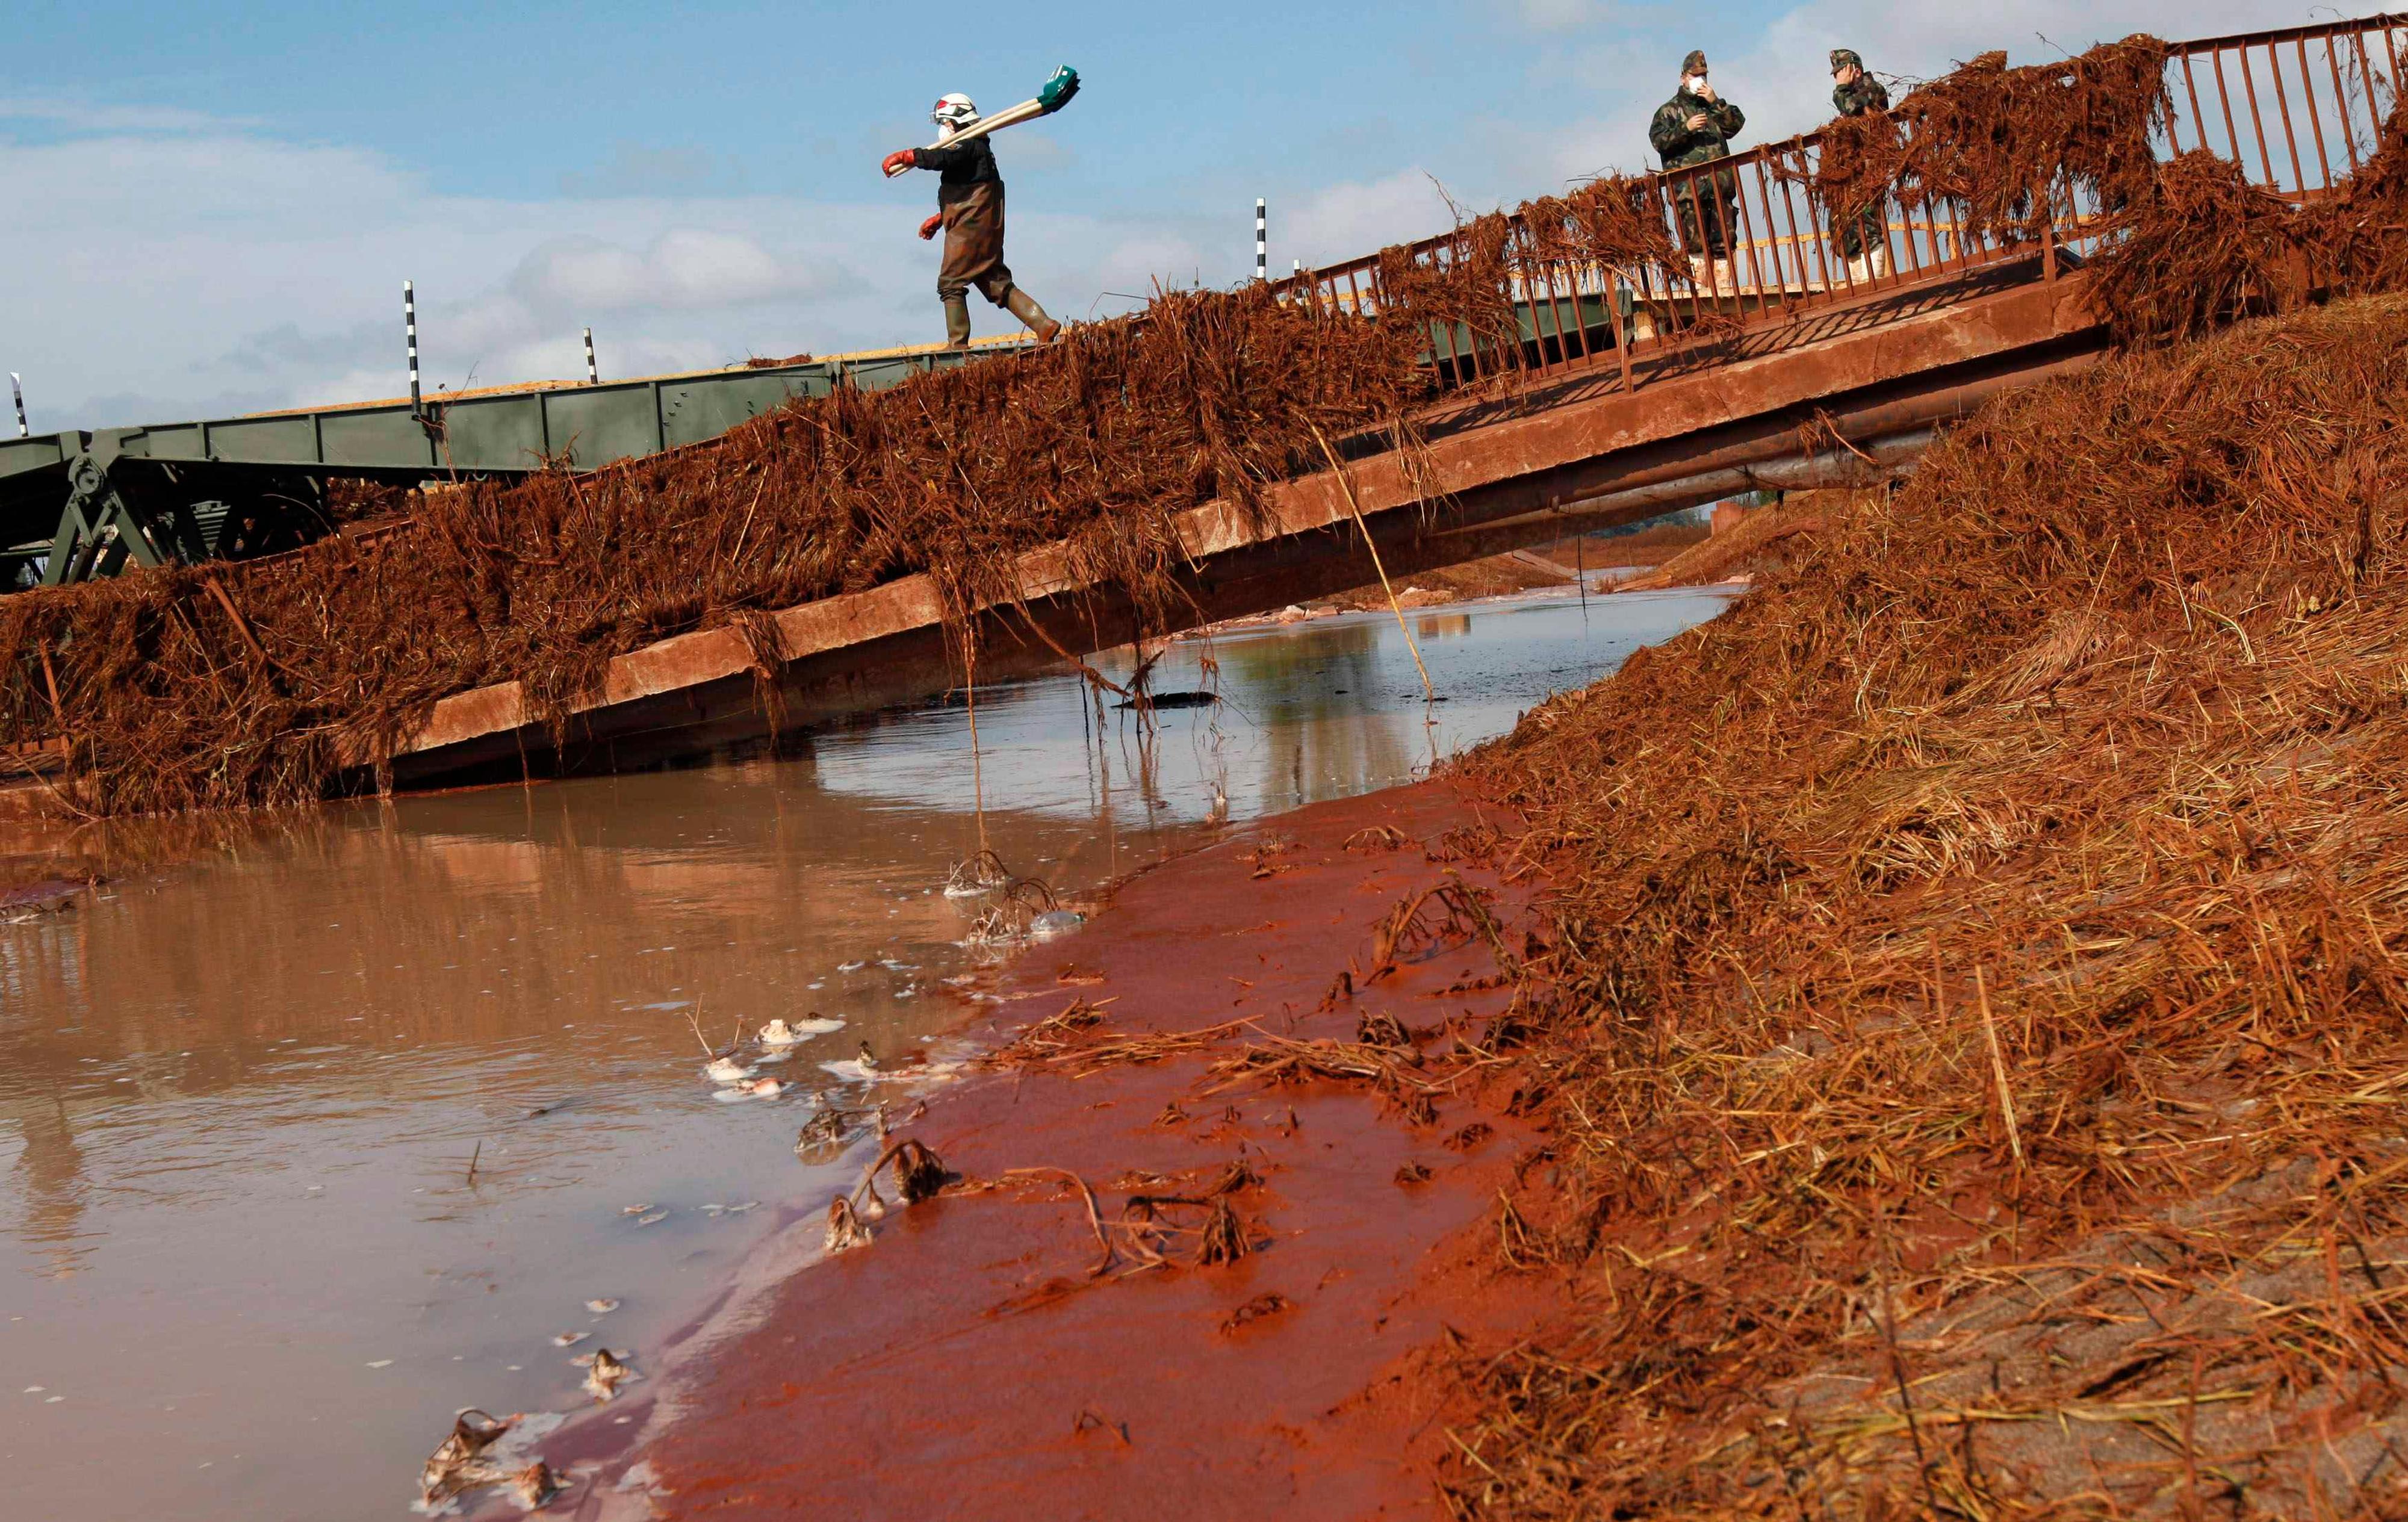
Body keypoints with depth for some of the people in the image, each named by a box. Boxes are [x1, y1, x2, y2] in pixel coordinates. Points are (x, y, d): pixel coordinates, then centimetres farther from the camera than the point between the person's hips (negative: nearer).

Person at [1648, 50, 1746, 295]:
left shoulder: (1715, 108, 25)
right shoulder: (1670, 110, 11)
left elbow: (1737, 123, 8)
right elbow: (1658, 140, -4)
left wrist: (1717, 103, -3)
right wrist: (1685, 128, -16)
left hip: (1720, 185, 5)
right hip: (1689, 188, -5)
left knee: (1724, 240, 2)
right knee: (1695, 242, -10)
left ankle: (1724, 288, 5)